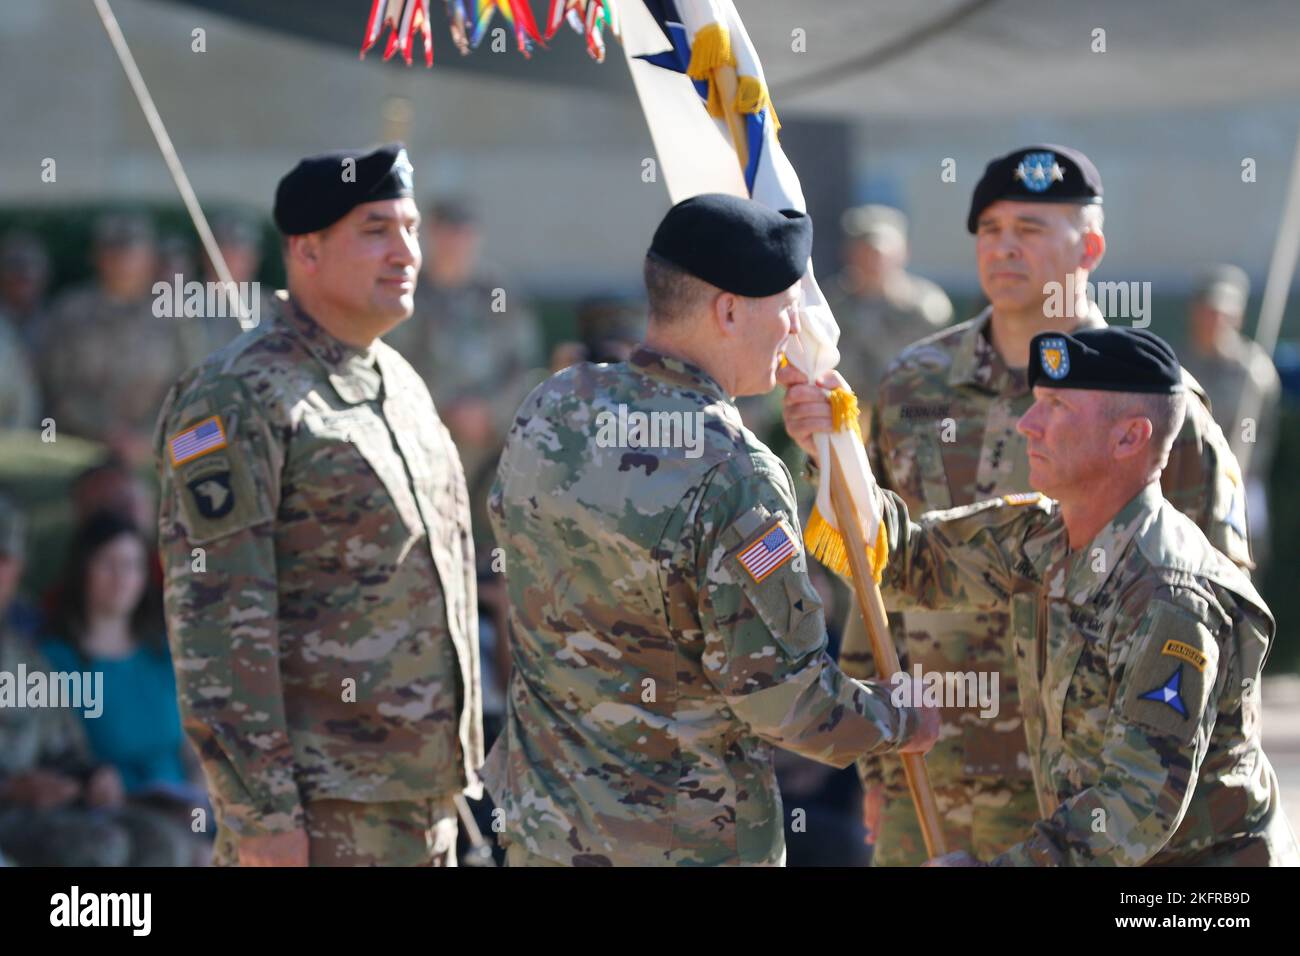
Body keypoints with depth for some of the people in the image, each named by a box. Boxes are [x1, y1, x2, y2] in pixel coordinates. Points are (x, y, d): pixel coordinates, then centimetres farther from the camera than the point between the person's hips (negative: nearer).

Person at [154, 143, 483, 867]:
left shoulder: (401, 383, 16)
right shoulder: (238, 400, -12)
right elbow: (214, 618, -17)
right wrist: (262, 814, -21)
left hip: (423, 794, 8)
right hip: (320, 809, -8)